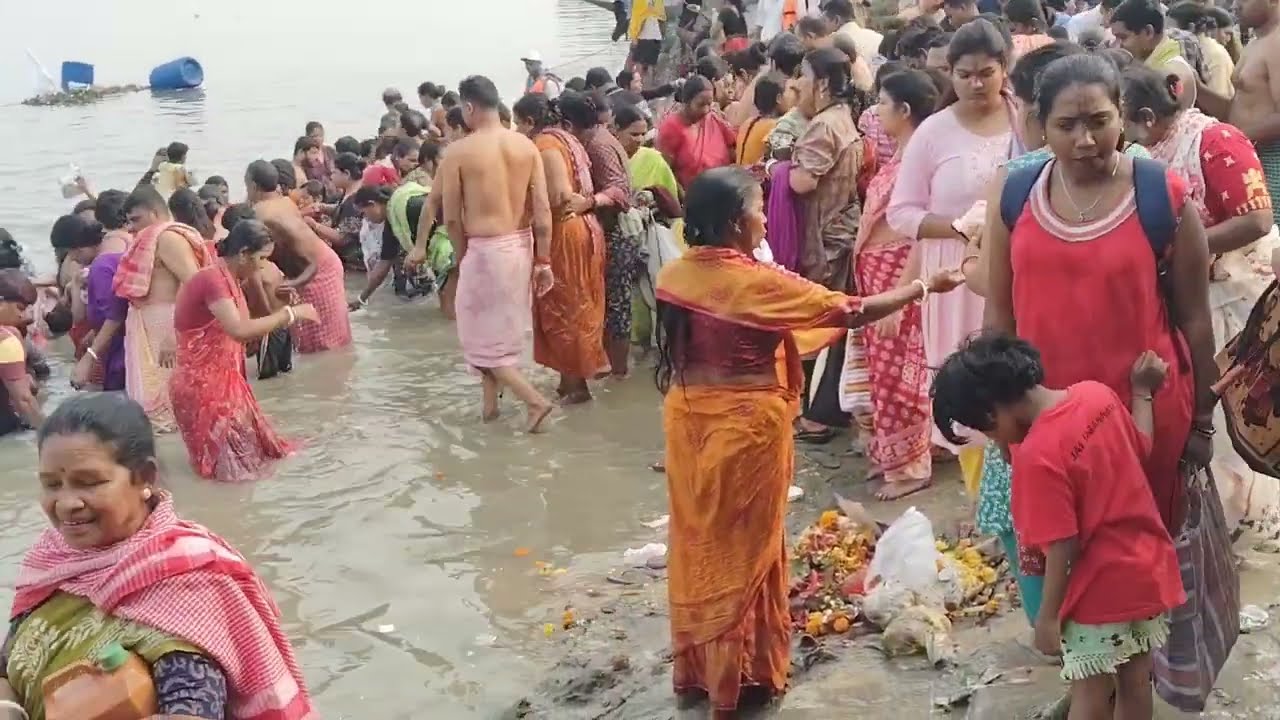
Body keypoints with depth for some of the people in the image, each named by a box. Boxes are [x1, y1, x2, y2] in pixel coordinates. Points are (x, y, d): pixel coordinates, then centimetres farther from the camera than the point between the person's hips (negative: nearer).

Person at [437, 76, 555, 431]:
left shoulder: (458, 152, -12)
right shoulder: (526, 146, -1)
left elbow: (451, 218, -7)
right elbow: (542, 210, -3)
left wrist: (462, 256, 9)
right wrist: (543, 261, 3)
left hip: (484, 250, -5)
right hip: (521, 246, 6)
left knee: (482, 335, 8)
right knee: (502, 329, 21)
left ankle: (535, 400, 1)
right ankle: (490, 402, 30)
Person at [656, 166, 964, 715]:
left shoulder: (674, 274, -3)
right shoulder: (760, 283, -20)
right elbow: (852, 312, -16)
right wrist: (923, 286, -5)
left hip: (688, 417, 6)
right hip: (746, 424, -6)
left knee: (698, 540, 17)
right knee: (744, 545, 9)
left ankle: (695, 664, 30)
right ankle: (742, 671, 22)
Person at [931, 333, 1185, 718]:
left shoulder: (1037, 456, -26)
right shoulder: (1096, 393, -6)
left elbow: (1063, 549, -22)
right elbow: (1141, 448, 11)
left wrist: (1048, 616, -11)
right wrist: (1142, 390, 26)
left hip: (1102, 591, -7)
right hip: (1151, 569, 8)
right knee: (1135, 679, 20)